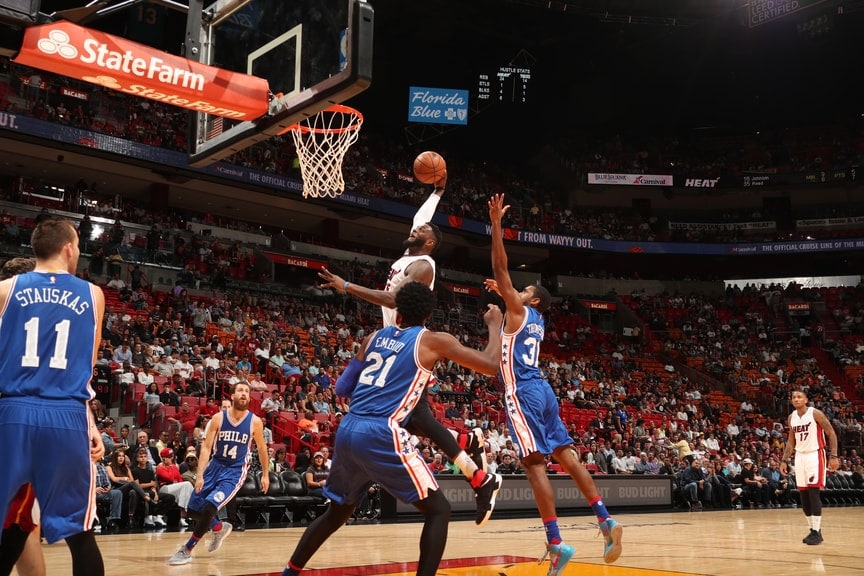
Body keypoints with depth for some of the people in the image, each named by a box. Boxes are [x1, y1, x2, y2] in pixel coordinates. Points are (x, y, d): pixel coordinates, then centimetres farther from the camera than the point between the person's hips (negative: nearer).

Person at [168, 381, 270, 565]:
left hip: (235, 472, -3)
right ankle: (220, 528, 35)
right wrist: (200, 475, -17)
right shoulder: (218, 418, -8)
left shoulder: (255, 422, -9)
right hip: (215, 466, 3)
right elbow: (206, 446, -8)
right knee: (193, 511, 6)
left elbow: (261, 448, 6)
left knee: (209, 507, -20)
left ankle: (187, 550, -4)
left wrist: (265, 474, 11)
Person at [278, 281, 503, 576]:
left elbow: (342, 388, 20)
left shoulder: (374, 337, 18)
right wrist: (494, 324, 18)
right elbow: (490, 364, 2)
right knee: (438, 510, 5)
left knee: (337, 512, 27)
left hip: (347, 431, 7)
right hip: (381, 435, -6)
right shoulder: (434, 340, 3)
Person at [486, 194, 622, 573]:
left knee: (535, 464, -12)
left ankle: (556, 544, -17)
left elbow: (500, 267, -7)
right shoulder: (534, 320, 20)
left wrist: (496, 224, -7)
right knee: (566, 456, 6)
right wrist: (502, 291, 42)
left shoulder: (519, 311, 0)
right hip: (542, 390, 9)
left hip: (523, 393, -9)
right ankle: (605, 520, 0)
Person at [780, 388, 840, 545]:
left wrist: (834, 456, -16)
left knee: (813, 492, -13)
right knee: (803, 495, 5)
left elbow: (831, 433, -9)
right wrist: (784, 460, 11)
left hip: (815, 455, -6)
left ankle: (816, 532, -10)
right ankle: (813, 529, 15)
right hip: (800, 456, 6)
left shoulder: (815, 413, -11)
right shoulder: (791, 418, 8)